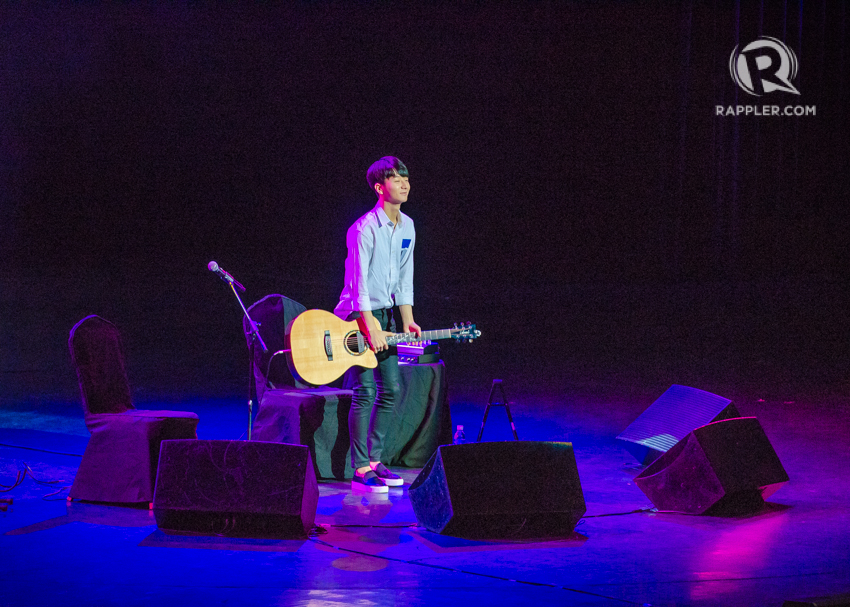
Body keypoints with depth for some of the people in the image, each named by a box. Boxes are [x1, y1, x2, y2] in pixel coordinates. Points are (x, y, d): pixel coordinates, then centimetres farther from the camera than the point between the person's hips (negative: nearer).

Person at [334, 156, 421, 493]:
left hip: (387, 313, 8)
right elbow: (358, 282, -20)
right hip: (358, 315, -8)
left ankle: (374, 460, 17)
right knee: (365, 391, -11)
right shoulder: (364, 228, -18)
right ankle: (361, 470, -7)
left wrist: (407, 320, 5)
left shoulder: (407, 226, 8)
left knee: (392, 389, 8)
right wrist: (371, 328, -23)